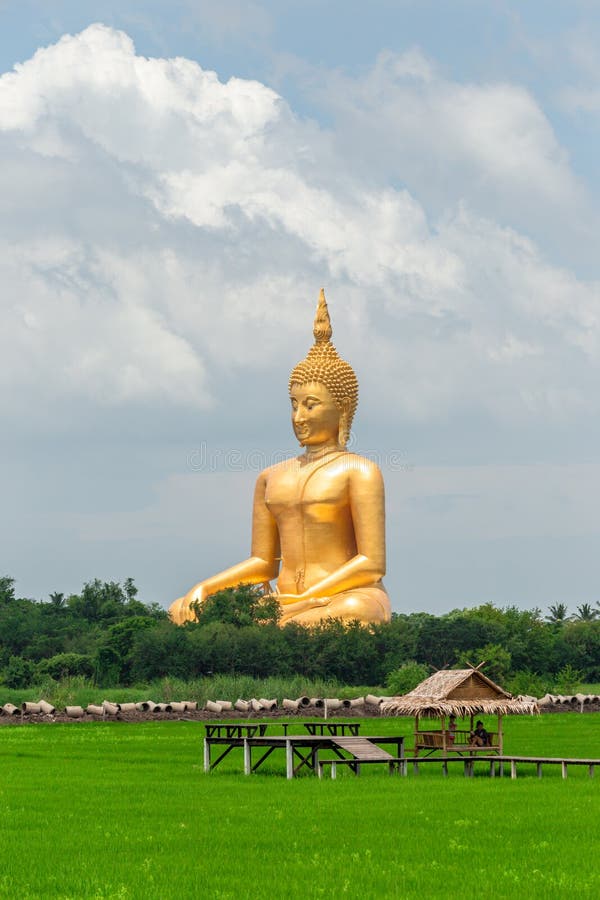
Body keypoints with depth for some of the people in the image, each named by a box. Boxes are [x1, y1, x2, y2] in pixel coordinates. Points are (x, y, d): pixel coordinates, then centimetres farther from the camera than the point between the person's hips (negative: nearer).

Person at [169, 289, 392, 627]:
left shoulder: (359, 471, 0)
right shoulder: (272, 478, 21)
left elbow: (371, 564, -9)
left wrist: (305, 601, -17)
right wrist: (203, 589, 3)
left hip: (349, 597, -6)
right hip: (286, 606, 6)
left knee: (353, 612, -43)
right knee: (183, 611, -15)